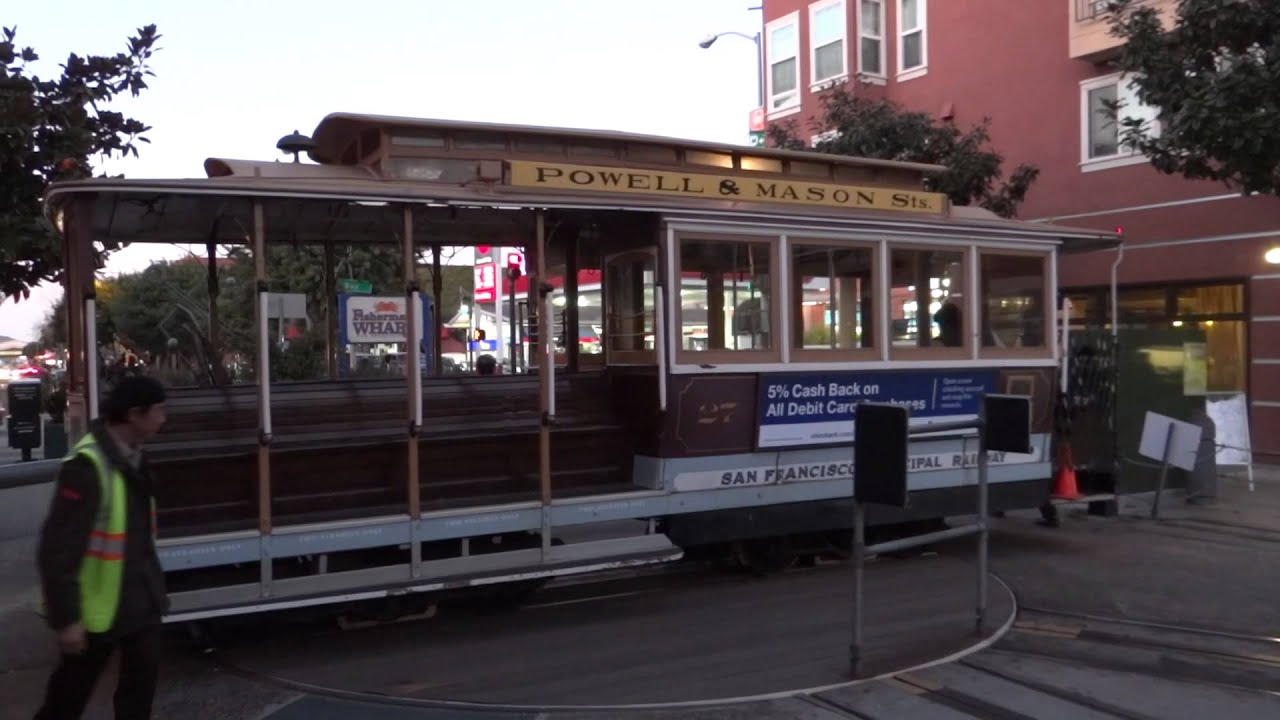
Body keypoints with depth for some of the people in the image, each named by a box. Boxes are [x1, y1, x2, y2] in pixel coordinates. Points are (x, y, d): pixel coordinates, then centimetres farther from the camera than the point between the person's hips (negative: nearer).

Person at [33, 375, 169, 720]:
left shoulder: (131, 456, 3)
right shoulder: (87, 466, -25)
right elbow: (58, 550, -24)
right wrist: (66, 617, -21)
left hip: (140, 598, 7)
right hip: (97, 606, -7)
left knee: (142, 677, 14)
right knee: (71, 690, 13)